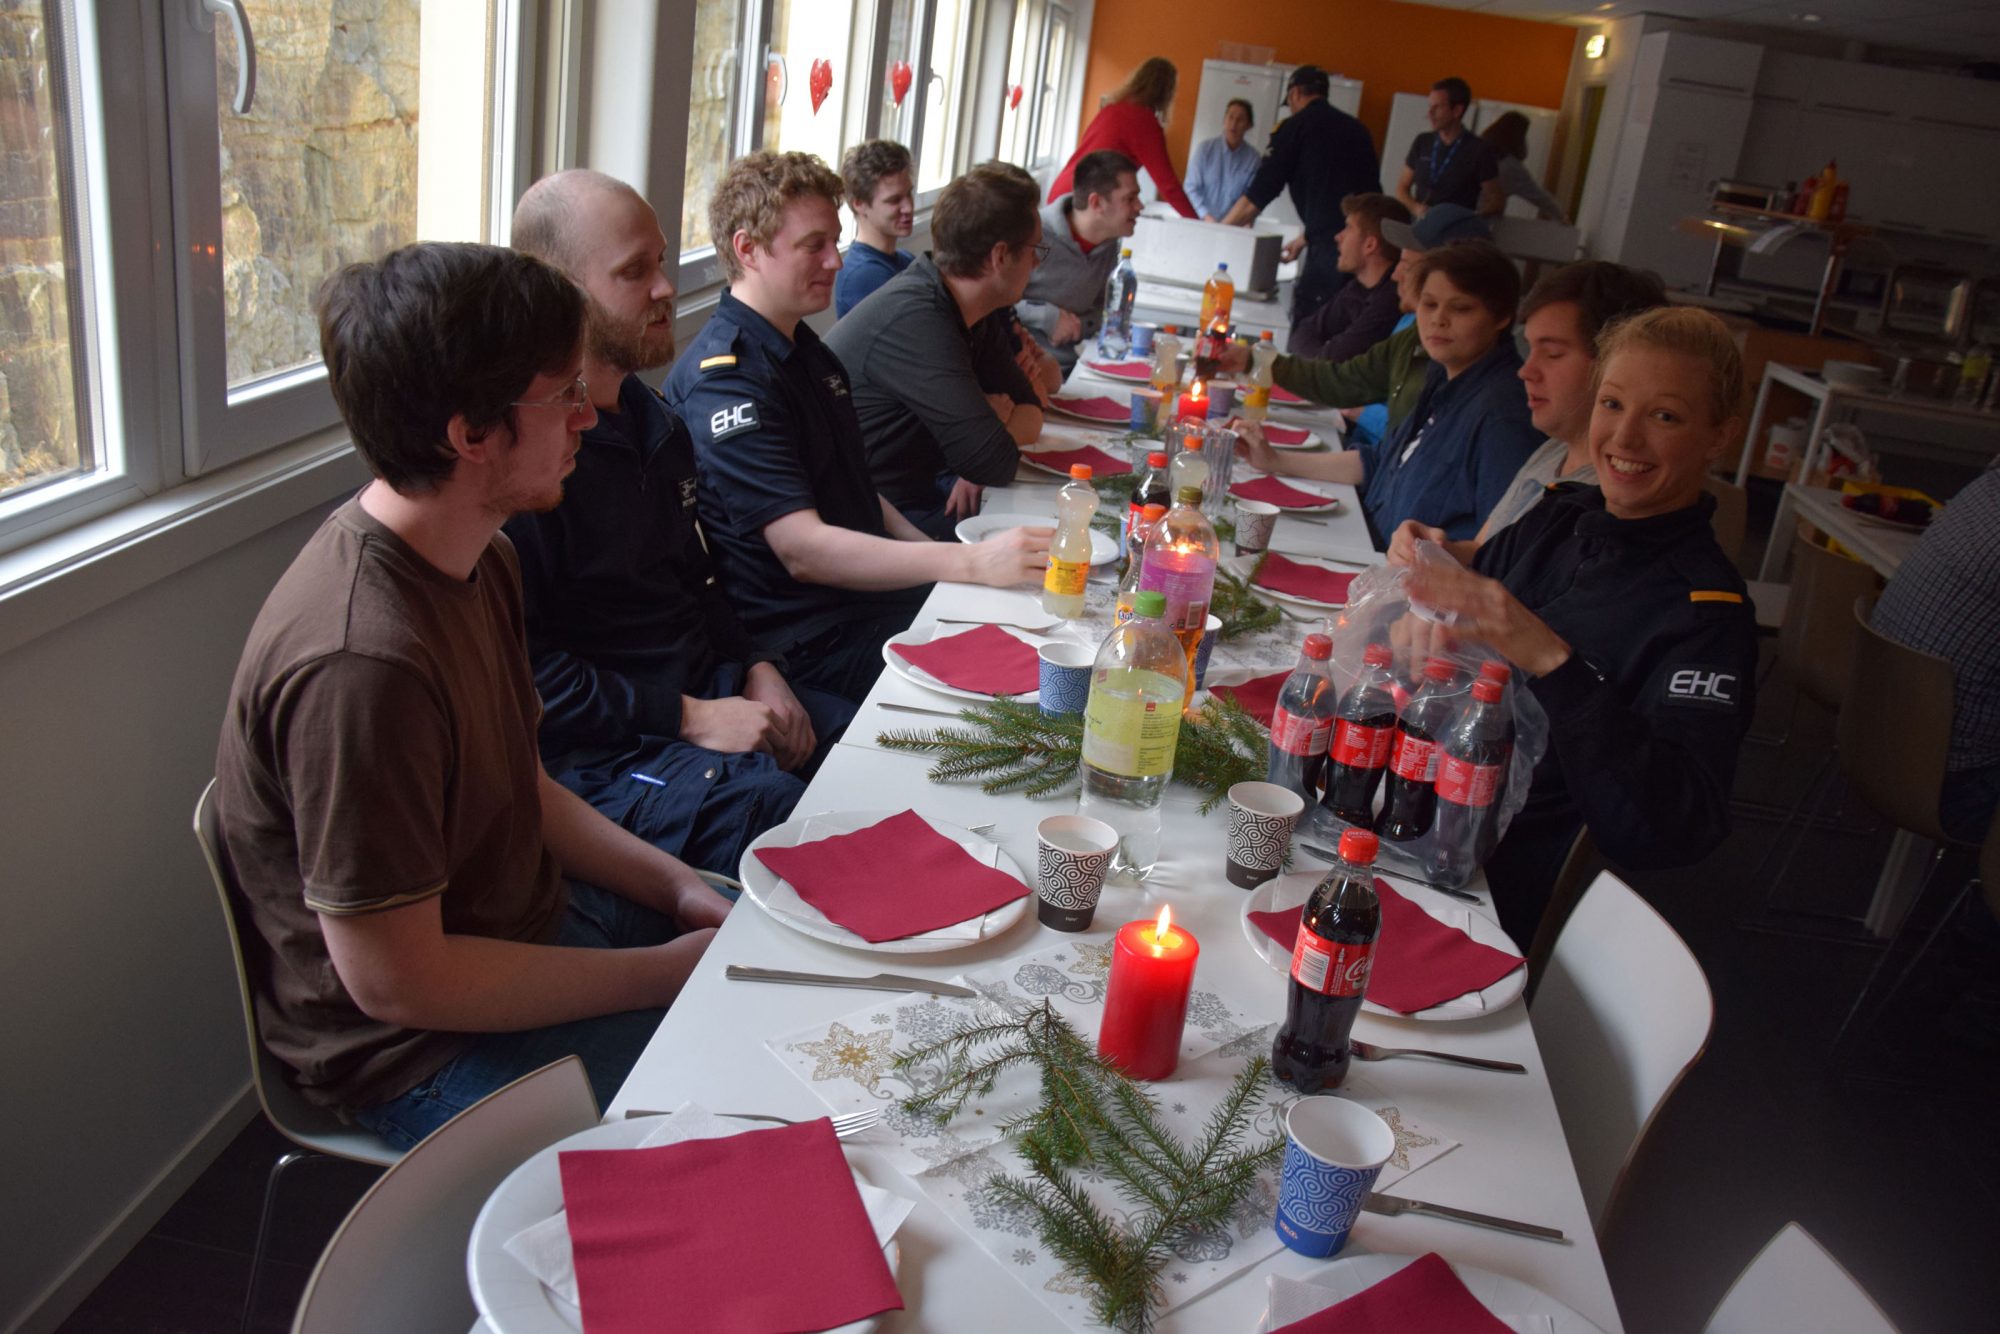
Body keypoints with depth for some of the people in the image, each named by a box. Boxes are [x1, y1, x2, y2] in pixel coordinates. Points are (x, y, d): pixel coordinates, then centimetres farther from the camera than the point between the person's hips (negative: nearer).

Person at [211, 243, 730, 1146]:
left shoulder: (478, 561, -1)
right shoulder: (364, 664, -32)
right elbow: (396, 979, -26)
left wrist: (676, 887, -1)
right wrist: (665, 972, -18)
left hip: (528, 918, 9)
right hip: (418, 1050, -9)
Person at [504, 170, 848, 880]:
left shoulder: (653, 420, 14)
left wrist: (758, 671, 6)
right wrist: (690, 717, -18)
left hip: (708, 696, 9)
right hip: (596, 751, -9)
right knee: (768, 802, -34)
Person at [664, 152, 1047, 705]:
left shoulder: (806, 349, 14)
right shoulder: (724, 379, -17)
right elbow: (803, 549, -24)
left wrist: (933, 554, 7)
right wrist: (973, 563, -31)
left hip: (875, 594, 9)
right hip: (812, 645, -9)